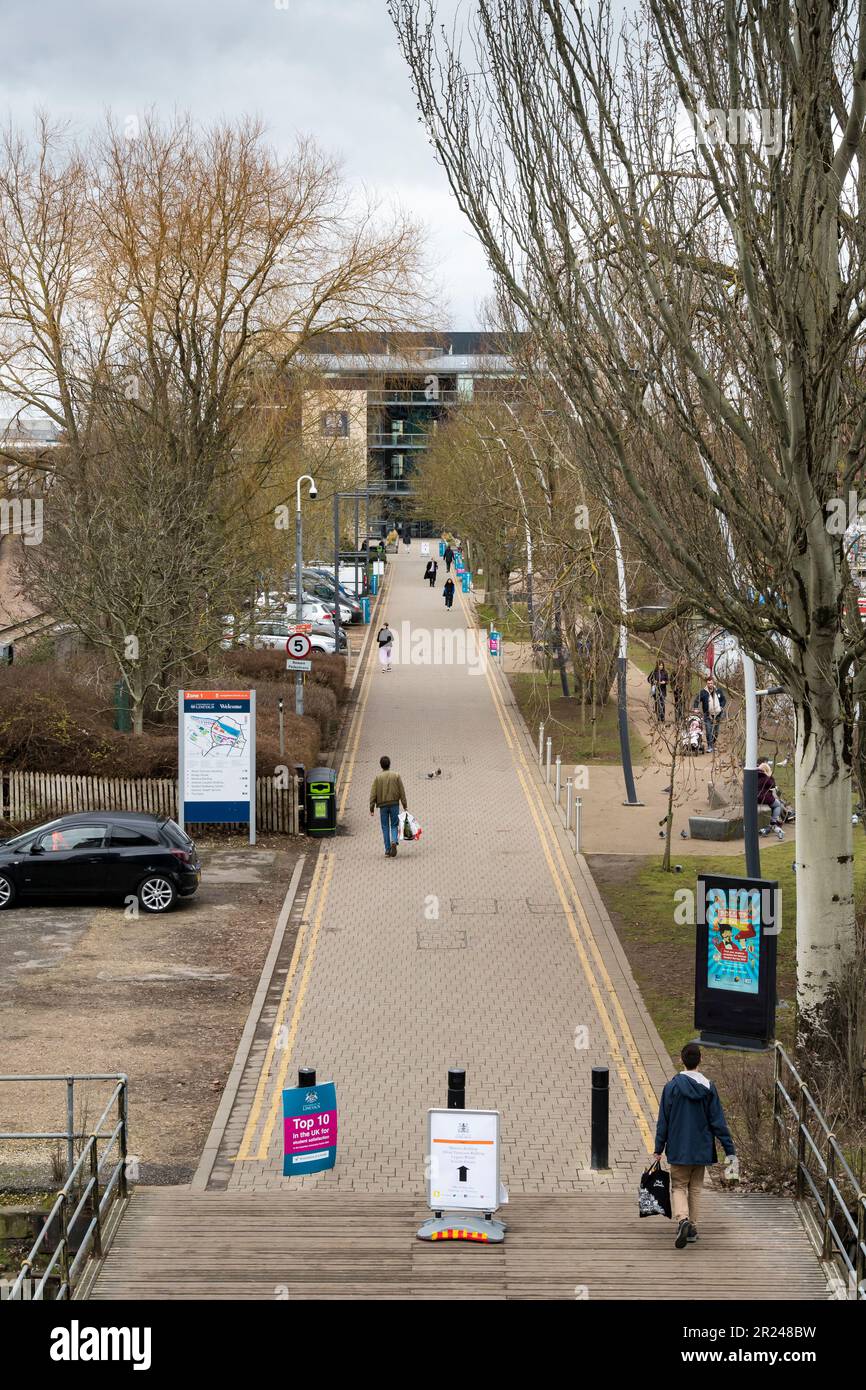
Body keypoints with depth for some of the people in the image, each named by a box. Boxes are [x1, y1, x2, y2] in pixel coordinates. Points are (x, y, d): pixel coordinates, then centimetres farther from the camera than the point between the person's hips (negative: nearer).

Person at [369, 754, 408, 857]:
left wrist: (372, 808, 0)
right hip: (394, 804, 0)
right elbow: (402, 792, -1)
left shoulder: (377, 777, -1)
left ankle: (387, 849, 9)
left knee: (385, 827, 10)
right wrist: (405, 806, 3)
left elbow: (373, 794, -3)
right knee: (394, 826, 7)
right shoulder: (396, 776, -1)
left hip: (383, 805, 0)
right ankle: (394, 842, -20)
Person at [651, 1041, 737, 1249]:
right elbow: (718, 1122, -4)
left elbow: (663, 1122, -5)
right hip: (701, 1150, 2)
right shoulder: (708, 1088, -5)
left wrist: (658, 1150, 3)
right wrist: (730, 1151, 1)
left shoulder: (672, 1087, -9)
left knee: (678, 1187, 7)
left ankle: (682, 1219, -19)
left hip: (678, 1149, -2)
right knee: (695, 1188, 16)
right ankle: (692, 1229, 17)